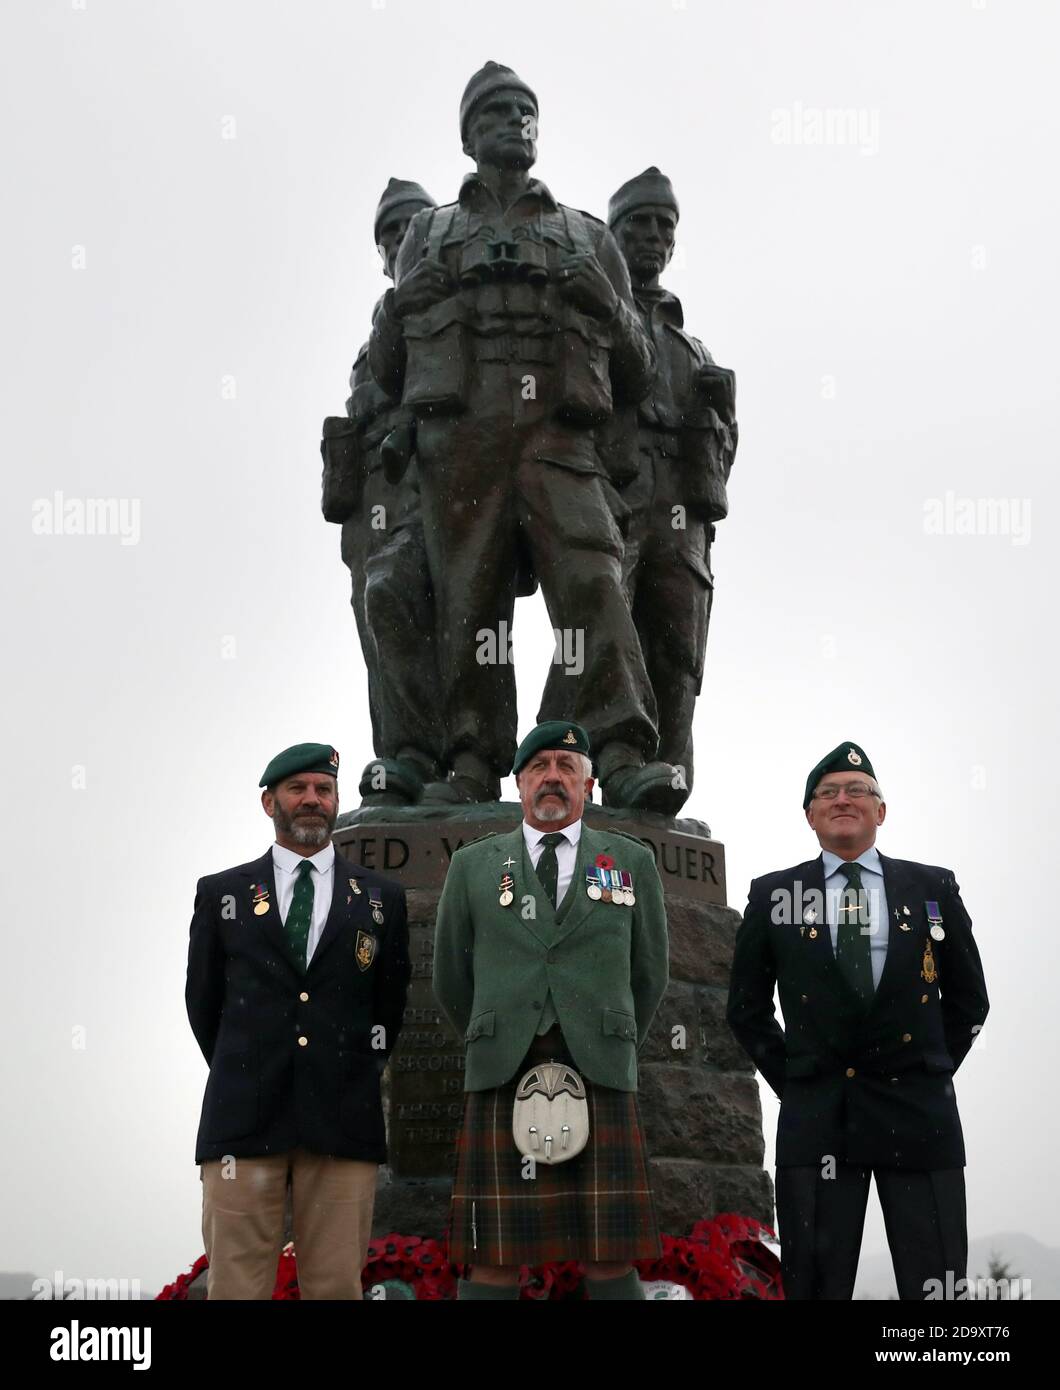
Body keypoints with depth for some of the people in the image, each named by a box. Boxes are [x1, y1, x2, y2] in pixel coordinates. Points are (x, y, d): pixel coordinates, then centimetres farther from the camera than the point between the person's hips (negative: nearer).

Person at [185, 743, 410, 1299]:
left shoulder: (381, 898, 11)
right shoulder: (220, 893, 10)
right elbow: (204, 1004, 16)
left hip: (343, 1123, 1)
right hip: (243, 1122, 0)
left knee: (336, 1287, 0)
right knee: (235, 1285, -2)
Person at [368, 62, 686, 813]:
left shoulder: (589, 238, 24)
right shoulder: (430, 234, 25)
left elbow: (637, 371, 19)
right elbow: (385, 367, 23)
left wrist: (603, 302, 1)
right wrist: (403, 302, 4)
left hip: (558, 435, -1)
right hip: (459, 435, 1)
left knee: (592, 582, -19)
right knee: (469, 597, -6)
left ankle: (624, 757, -29)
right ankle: (473, 767, -6)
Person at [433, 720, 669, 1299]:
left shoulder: (633, 862, 11)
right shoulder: (472, 865, 11)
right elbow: (451, 980, 18)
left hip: (600, 1079, 0)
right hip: (501, 1079, 0)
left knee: (610, 1262, -1)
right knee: (492, 1263, -2)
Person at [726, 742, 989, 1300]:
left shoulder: (934, 888, 9)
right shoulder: (773, 895, 8)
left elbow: (968, 998, 15)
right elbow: (746, 1007, 14)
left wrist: (933, 1070, 9)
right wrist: (789, 1080, 7)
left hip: (918, 1113, 0)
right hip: (815, 1118, 0)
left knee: (935, 1285, 0)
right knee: (814, 1282, 1)